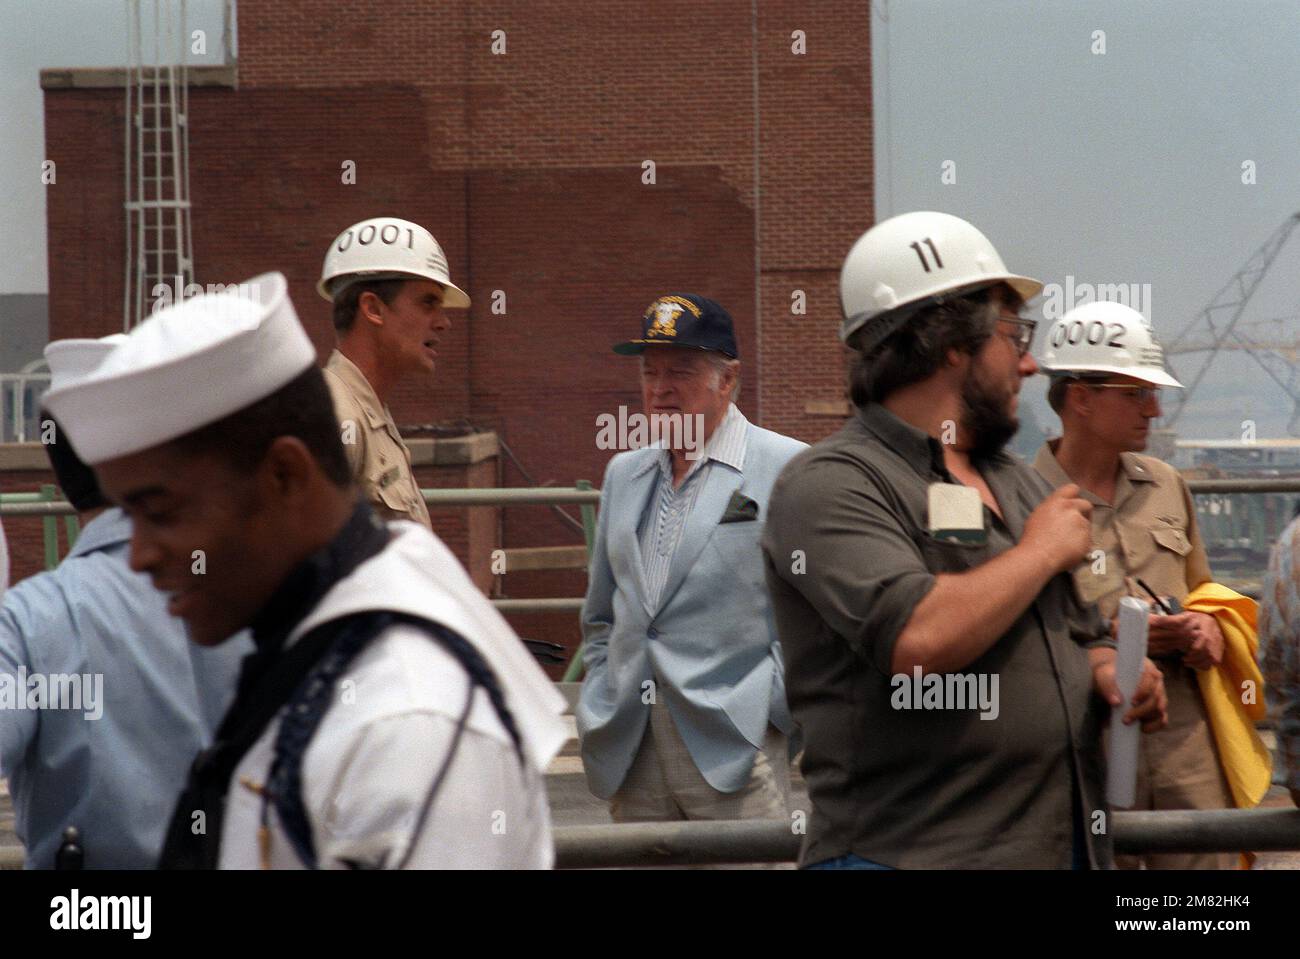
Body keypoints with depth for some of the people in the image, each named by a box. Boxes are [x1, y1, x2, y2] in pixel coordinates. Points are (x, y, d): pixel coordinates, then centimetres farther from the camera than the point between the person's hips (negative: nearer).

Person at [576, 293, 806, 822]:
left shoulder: (787, 469, -2)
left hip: (735, 751, -5)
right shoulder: (624, 473, 18)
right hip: (632, 755, 6)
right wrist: (599, 711, 15)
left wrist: (772, 705, -9)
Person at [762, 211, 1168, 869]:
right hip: (914, 852, -7)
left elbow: (1085, 636, 26)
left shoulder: (1018, 482, 17)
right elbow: (919, 639, -25)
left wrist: (1112, 673, 2)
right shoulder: (831, 483, -10)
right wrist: (1043, 550, -10)